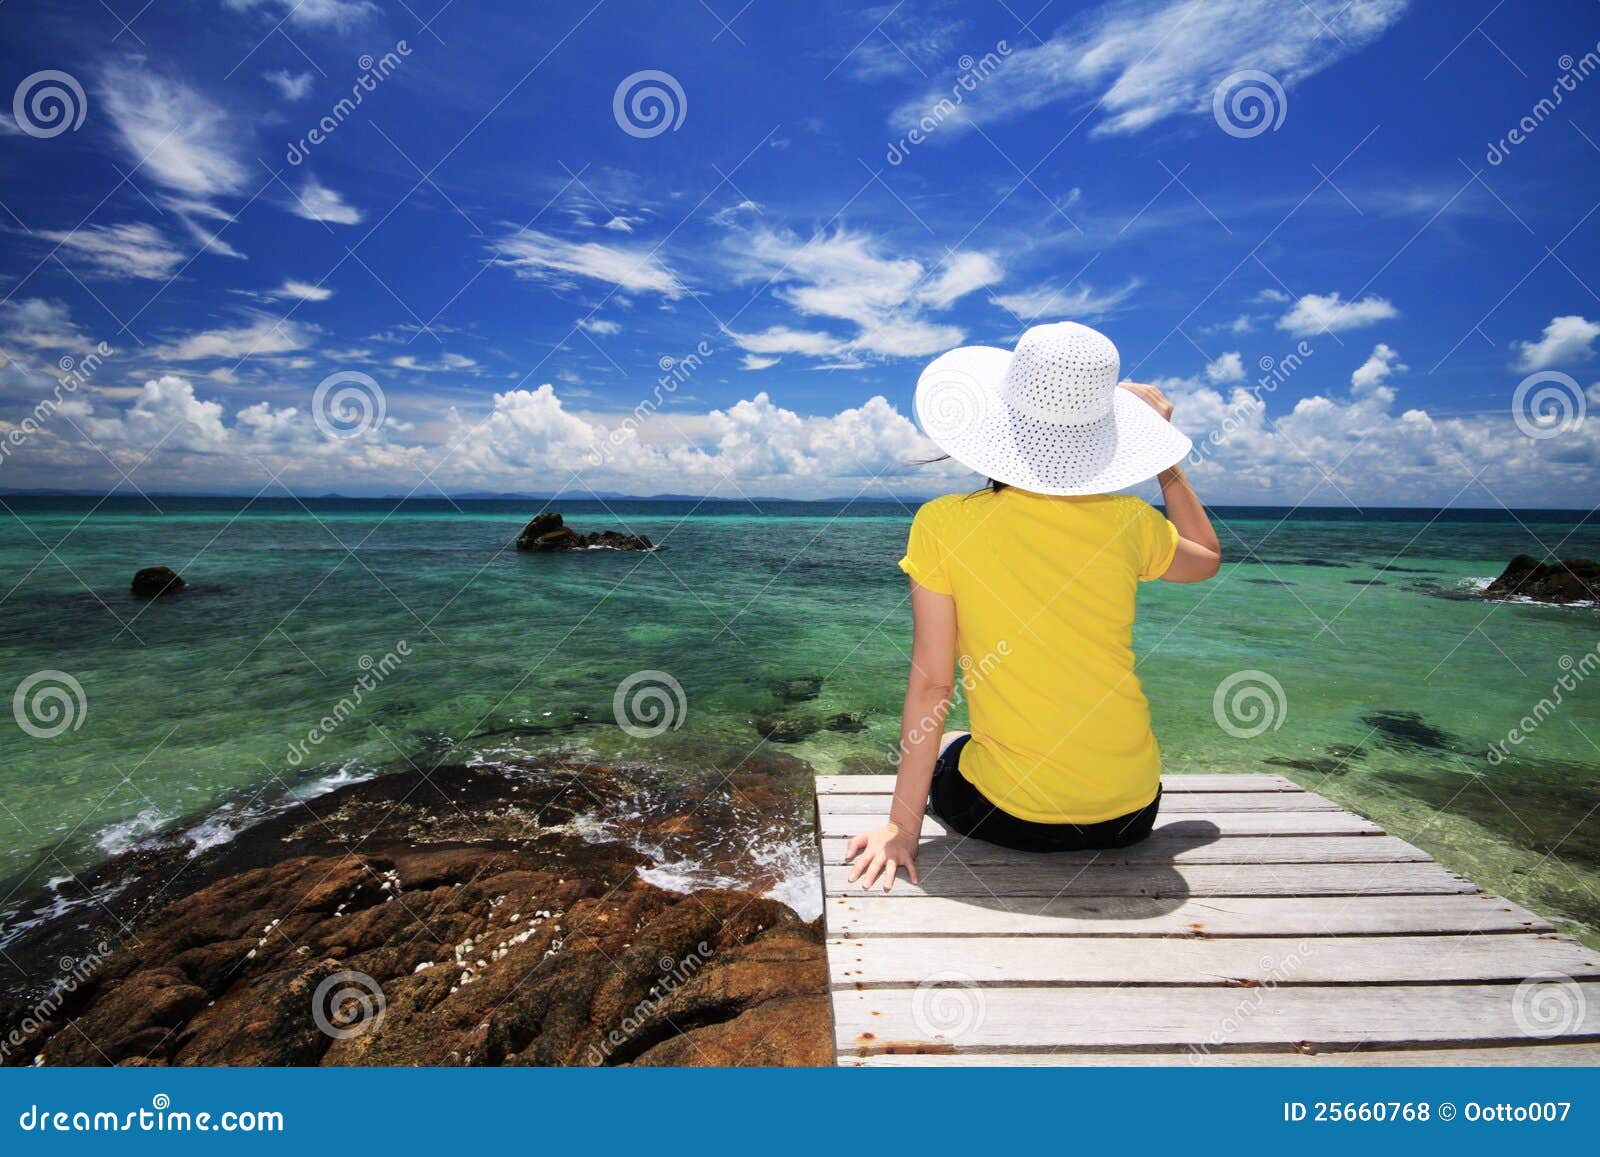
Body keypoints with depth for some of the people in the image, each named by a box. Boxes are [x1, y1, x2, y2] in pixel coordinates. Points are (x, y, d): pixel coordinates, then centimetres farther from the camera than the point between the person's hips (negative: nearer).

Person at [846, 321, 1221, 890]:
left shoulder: (943, 524, -15)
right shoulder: (1129, 522, -8)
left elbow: (931, 683, -14)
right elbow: (1207, 559, 16)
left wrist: (902, 826, -6)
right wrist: (1165, 452, 16)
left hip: (1011, 815, -3)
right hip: (1133, 811, 4)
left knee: (940, 753, 30)